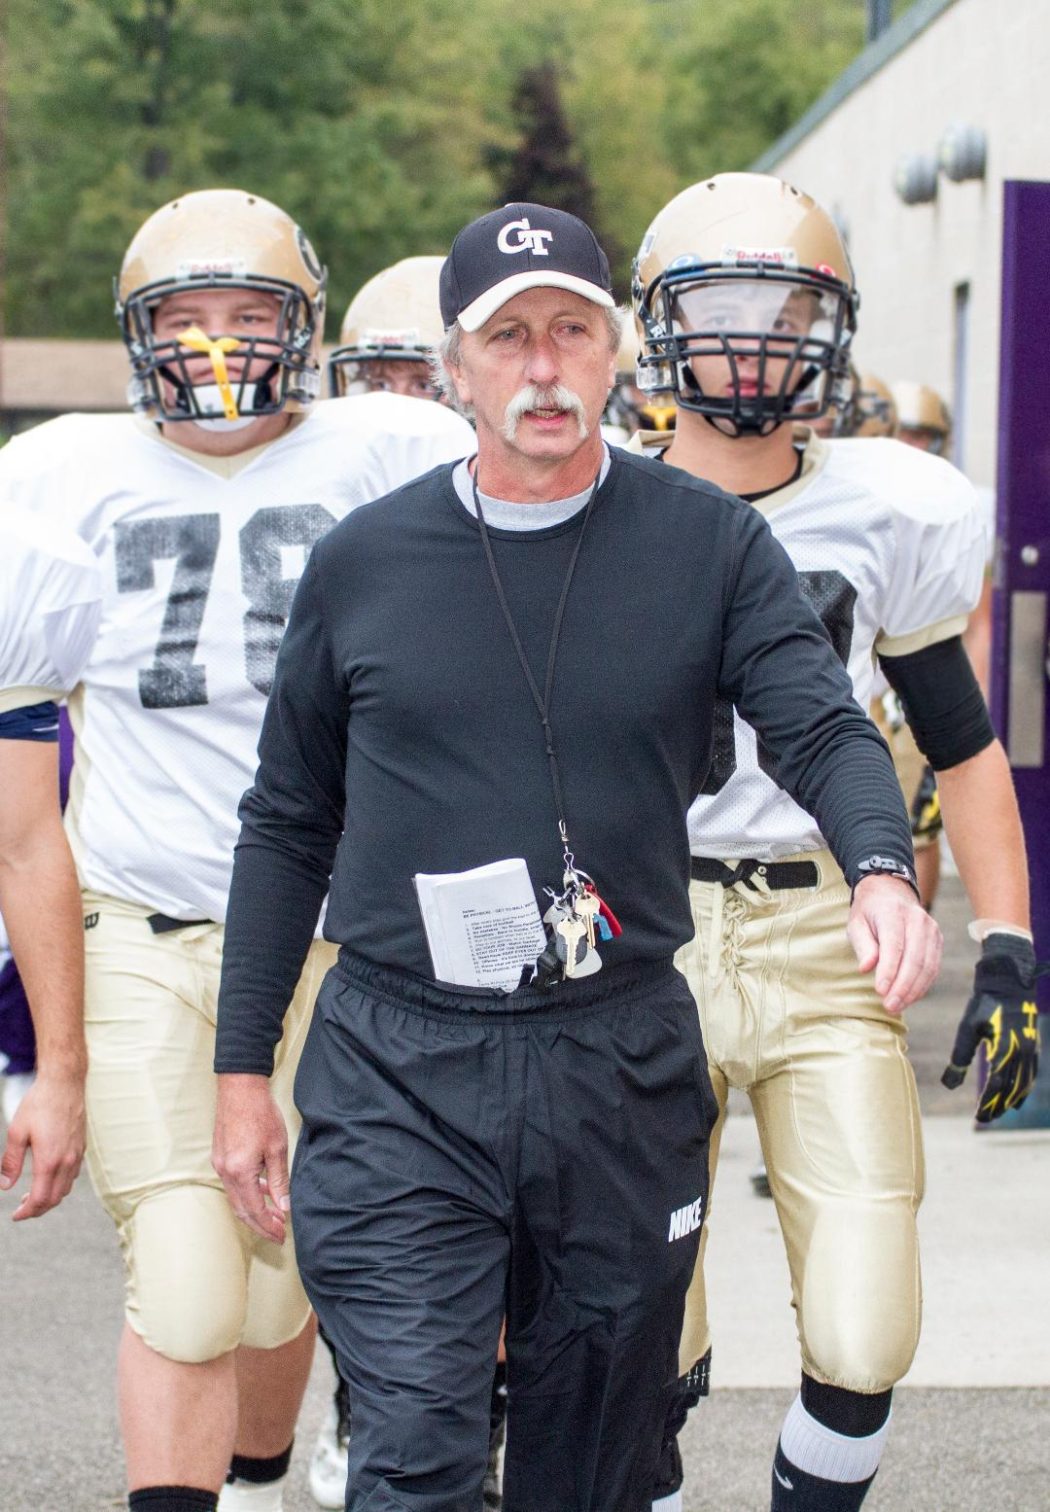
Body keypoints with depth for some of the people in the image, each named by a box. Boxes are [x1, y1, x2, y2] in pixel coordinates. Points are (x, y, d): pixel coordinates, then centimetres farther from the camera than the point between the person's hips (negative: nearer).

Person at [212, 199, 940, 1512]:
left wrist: (880, 871, -32)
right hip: (399, 1072, -1)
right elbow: (288, 825, 10)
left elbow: (824, 731, -9)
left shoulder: (710, 547, 1)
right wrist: (242, 1070, 8)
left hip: (622, 1064, 1)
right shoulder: (364, 564, 3)